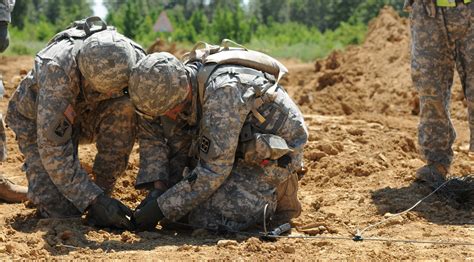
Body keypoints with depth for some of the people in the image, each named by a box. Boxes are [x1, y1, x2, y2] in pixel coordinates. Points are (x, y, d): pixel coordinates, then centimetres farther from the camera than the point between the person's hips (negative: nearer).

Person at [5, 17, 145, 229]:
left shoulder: (136, 59, -29)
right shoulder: (58, 70, -40)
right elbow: (52, 146, -38)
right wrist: (92, 201, -40)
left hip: (85, 113, 4)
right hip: (38, 121, -4)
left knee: (125, 108, -30)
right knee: (63, 208, -19)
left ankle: (104, 189, -11)